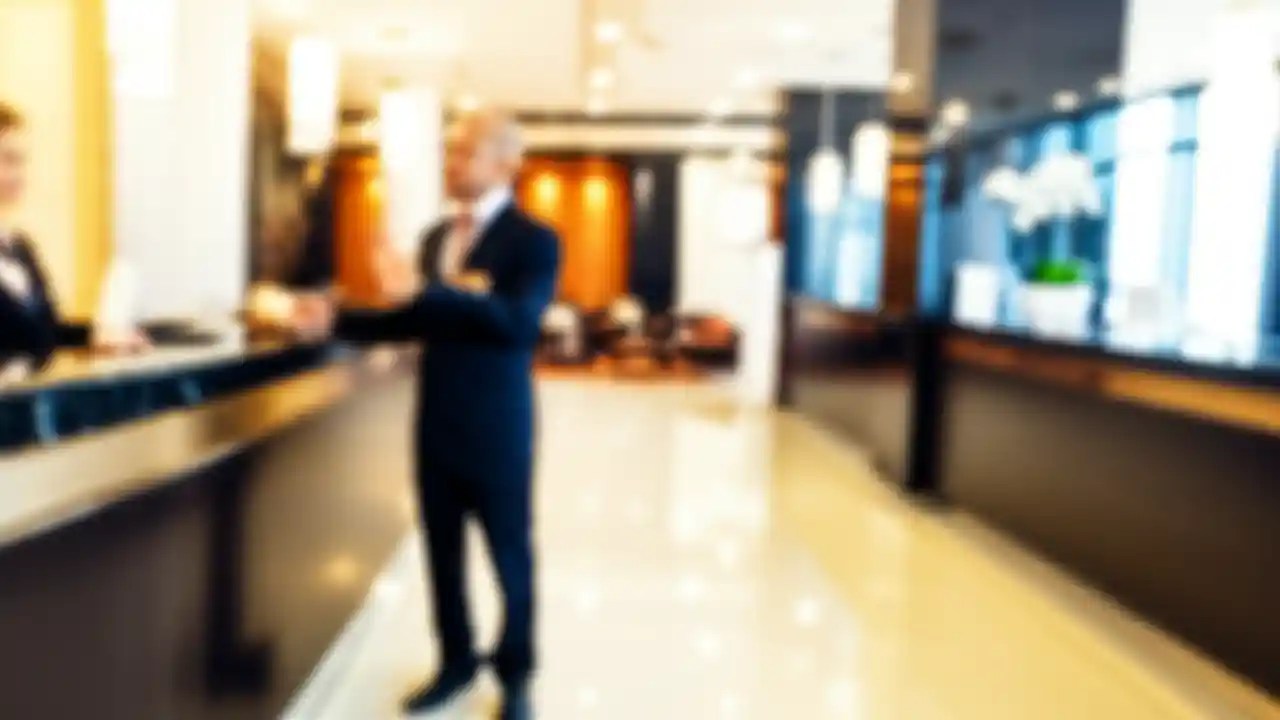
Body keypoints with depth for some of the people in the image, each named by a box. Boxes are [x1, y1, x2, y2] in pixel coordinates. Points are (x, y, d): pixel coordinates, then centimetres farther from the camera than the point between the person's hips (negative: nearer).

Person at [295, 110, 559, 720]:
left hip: (496, 427, -6)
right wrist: (336, 318, 5)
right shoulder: (436, 236, 10)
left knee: (510, 556, 9)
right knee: (443, 553, 16)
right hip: (436, 422, 6)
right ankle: (456, 663, 34)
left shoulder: (534, 240, -11)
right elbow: (417, 322, 15)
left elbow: (518, 321, -28)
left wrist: (428, 291, -33)